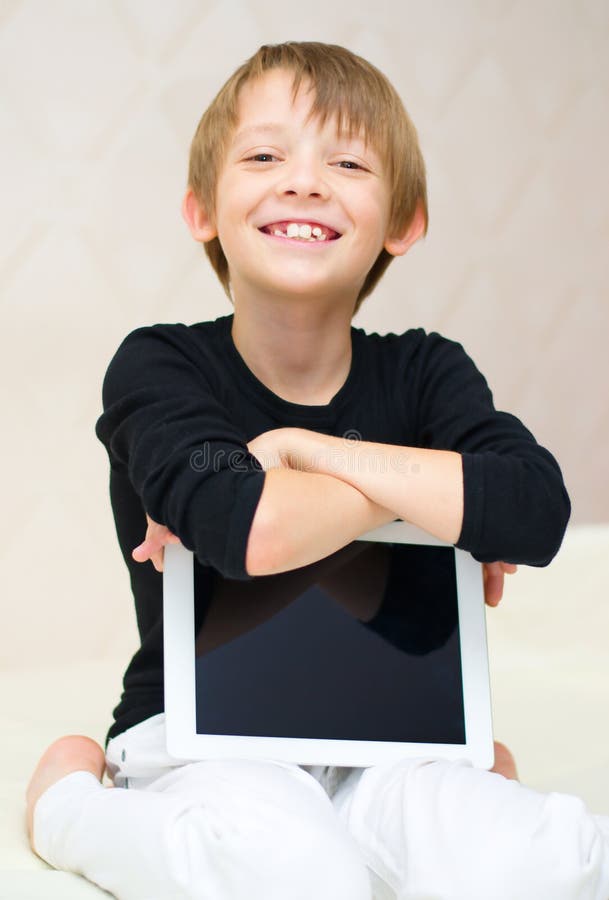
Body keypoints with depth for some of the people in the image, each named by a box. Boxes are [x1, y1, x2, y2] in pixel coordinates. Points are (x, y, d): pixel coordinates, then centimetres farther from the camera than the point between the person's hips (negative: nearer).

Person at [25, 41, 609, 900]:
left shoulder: (424, 372, 3)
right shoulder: (158, 367, -8)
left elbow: (538, 512, -18)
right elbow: (249, 532, -29)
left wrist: (298, 448, -17)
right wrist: (427, 485, -12)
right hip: (200, 735, -2)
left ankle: (477, 783, 8)